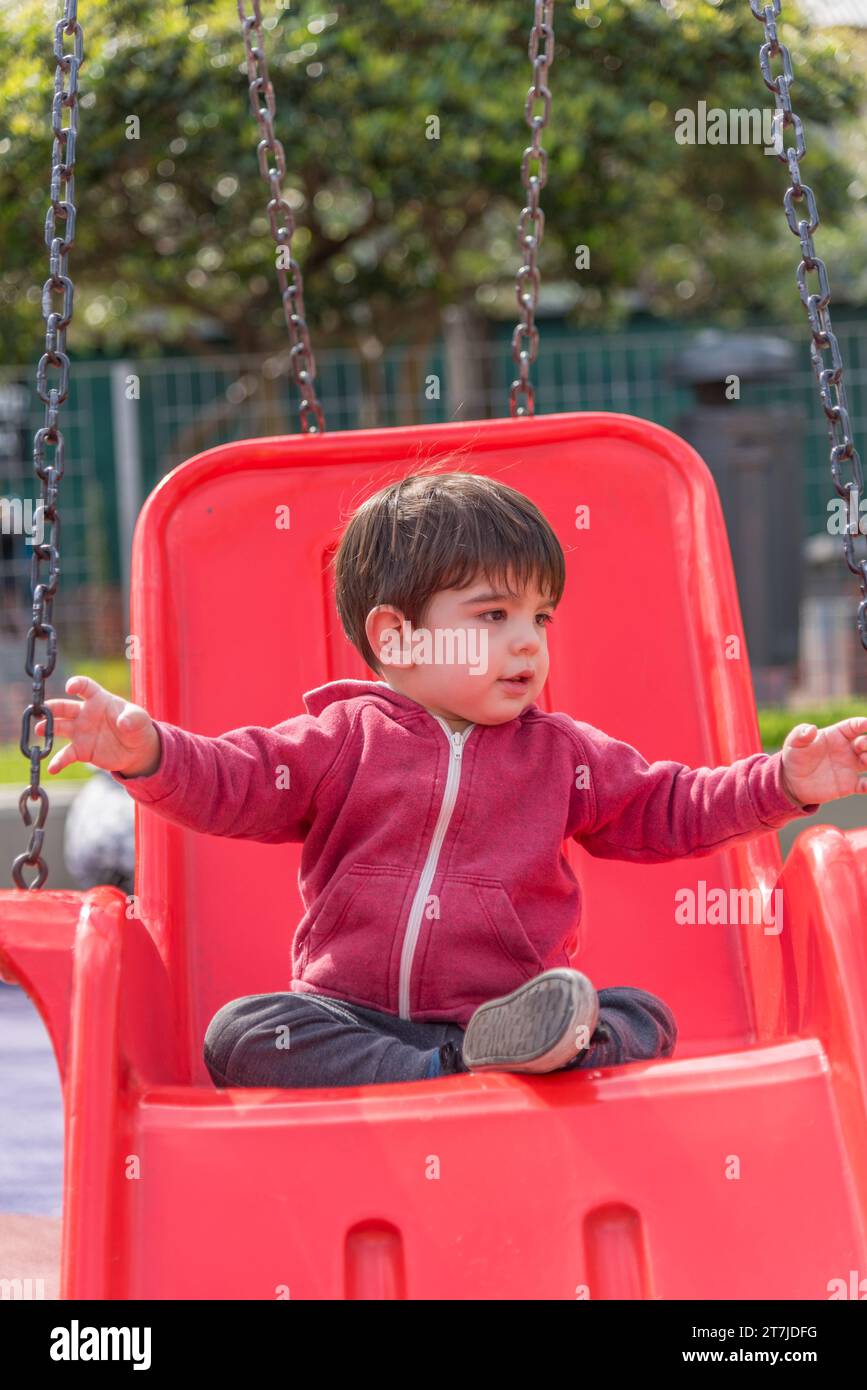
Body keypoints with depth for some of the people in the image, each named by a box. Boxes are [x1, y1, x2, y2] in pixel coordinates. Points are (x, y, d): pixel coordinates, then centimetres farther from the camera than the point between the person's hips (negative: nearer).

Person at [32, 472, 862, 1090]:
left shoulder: (564, 755, 14)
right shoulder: (341, 740, 7)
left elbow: (670, 810, 17)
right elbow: (226, 784, 0)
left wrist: (784, 784, 4)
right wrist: (145, 752, -21)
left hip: (507, 1009, 1)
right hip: (352, 1022, -1)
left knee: (643, 1023, -22)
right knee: (238, 1033, -29)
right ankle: (450, 1077, -44)